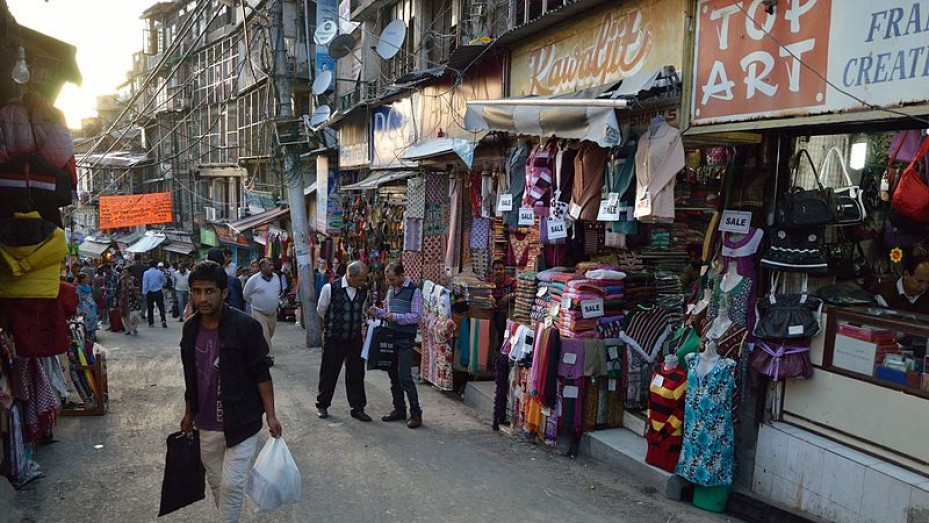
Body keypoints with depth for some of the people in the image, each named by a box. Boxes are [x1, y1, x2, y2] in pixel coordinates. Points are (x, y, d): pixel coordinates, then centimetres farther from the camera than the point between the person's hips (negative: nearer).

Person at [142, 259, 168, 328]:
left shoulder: (146, 273, -4)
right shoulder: (160, 272, -3)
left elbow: (145, 284, -6)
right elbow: (165, 281, 11)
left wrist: (144, 293, -3)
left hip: (150, 292, 0)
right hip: (158, 292, 0)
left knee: (150, 308, 11)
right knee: (161, 307, 2)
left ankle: (151, 323, 14)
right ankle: (163, 320, -15)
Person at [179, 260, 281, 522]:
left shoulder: (245, 326, -17)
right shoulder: (190, 328, 0)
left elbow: (262, 374, -12)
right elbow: (190, 377, 13)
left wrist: (270, 415, -13)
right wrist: (189, 413, 18)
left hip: (241, 422, -5)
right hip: (207, 425, 6)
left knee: (231, 485, -4)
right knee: (215, 483, 17)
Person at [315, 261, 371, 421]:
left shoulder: (363, 292, 0)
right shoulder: (330, 288, -13)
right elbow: (321, 310, 3)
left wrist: (360, 326, 7)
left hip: (355, 340, 4)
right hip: (333, 339, -3)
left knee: (357, 374, 7)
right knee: (329, 373, 9)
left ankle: (357, 408, 19)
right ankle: (322, 405, 28)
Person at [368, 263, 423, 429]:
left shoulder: (414, 291, -10)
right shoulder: (391, 290, 14)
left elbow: (417, 316, -16)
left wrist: (395, 317, -23)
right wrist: (377, 312, 2)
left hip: (405, 340, -8)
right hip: (391, 336, 8)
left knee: (404, 377, -10)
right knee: (393, 376, 12)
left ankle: (416, 413, 0)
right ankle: (399, 410, 23)